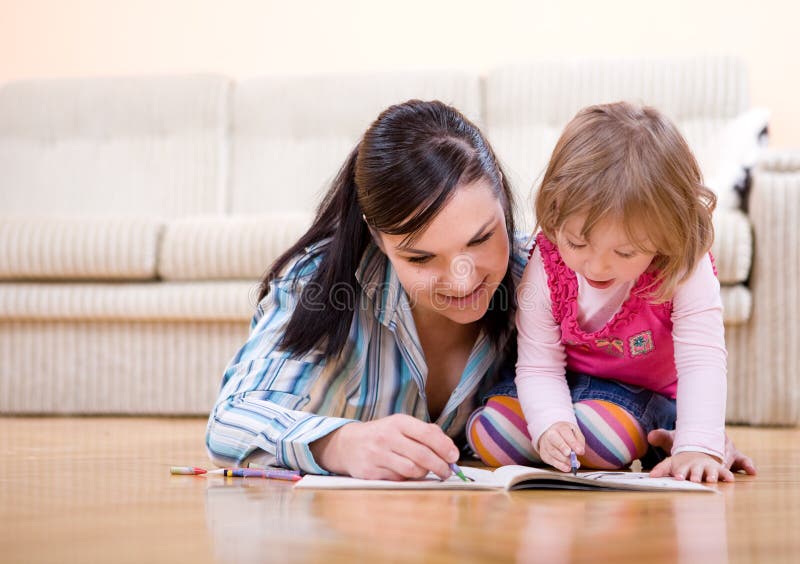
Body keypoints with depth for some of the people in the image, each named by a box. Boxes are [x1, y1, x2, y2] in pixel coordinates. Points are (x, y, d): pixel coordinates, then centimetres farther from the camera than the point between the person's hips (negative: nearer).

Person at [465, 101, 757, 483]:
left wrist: (698, 448, -44)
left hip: (650, 394, -3)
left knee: (599, 428, -35)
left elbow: (701, 361, -31)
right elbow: (539, 366, -19)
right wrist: (550, 425, -39)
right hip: (568, 387, 3)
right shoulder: (545, 266, -23)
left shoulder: (686, 271, -28)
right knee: (488, 434, -19)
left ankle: (654, 443, -1)